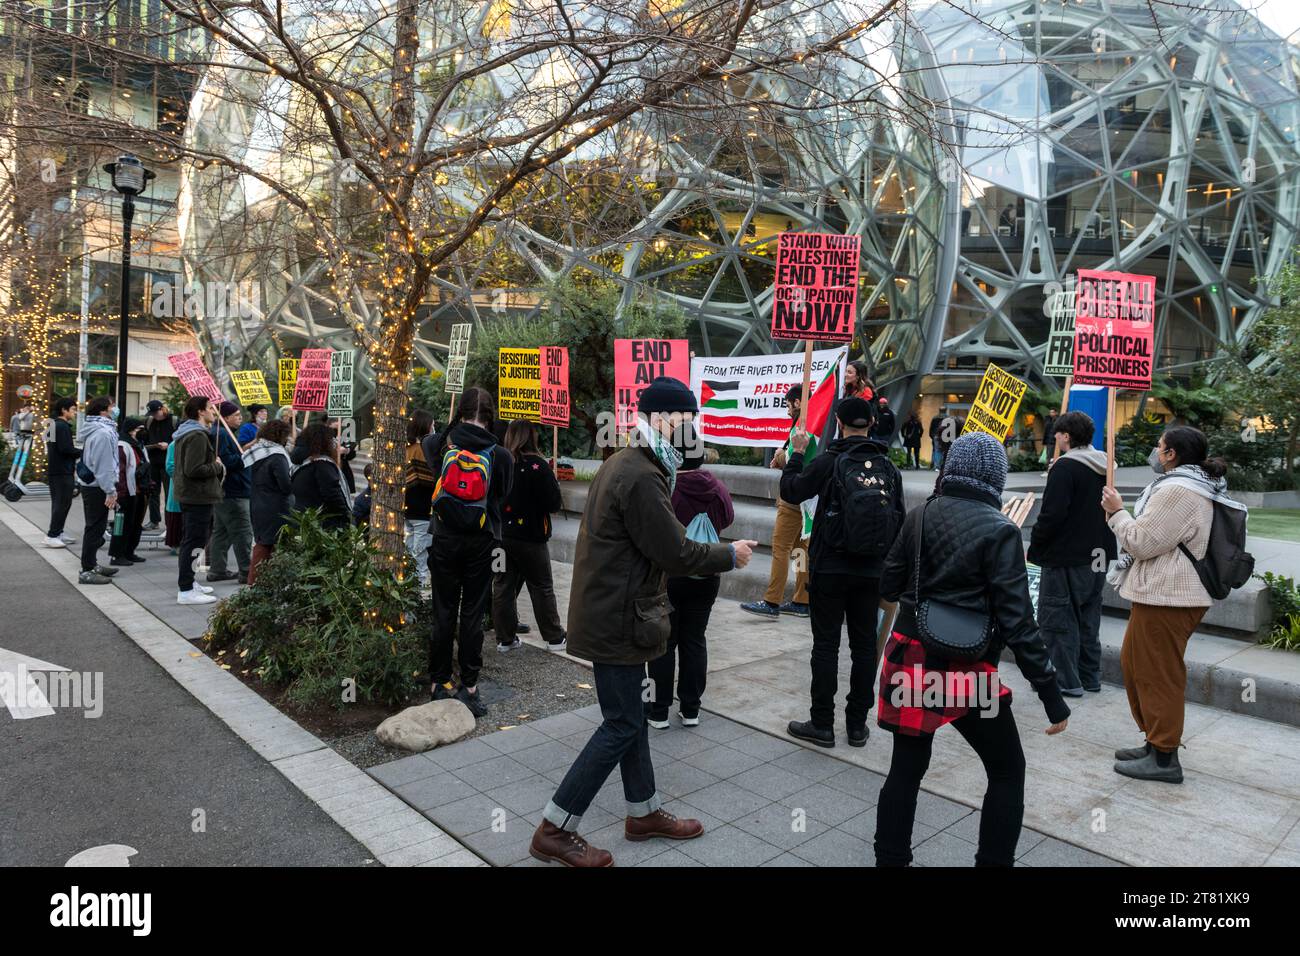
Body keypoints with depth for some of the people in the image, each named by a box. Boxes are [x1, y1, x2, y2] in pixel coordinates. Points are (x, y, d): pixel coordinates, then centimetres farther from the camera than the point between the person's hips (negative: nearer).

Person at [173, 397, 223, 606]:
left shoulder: (185, 432, 15)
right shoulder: (198, 435, -19)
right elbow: (194, 470, -26)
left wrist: (215, 465, 12)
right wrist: (217, 467, -12)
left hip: (187, 494, 11)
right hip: (198, 496, -11)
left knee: (188, 540, 19)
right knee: (195, 542, -6)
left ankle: (186, 583, 31)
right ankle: (186, 591, -3)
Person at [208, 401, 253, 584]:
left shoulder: (224, 433, 18)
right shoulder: (221, 434, -16)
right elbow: (226, 461, -25)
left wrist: (243, 453, 9)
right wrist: (245, 456, -16)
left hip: (225, 492, 11)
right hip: (232, 493, -11)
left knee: (221, 532, 15)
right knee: (243, 533, -8)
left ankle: (217, 570, 22)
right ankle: (247, 572, -4)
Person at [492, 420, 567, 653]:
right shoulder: (537, 465, -15)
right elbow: (554, 503, -14)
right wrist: (554, 484, 3)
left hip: (500, 535, 4)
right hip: (530, 537, -4)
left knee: (502, 587, 11)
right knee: (542, 589, 8)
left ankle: (504, 639, 15)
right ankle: (555, 638, 16)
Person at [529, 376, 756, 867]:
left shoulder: (622, 463, 10)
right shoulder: (641, 477, -23)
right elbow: (675, 553, -21)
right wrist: (730, 555, -6)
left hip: (610, 610, 10)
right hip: (618, 620, -10)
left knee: (630, 716, 20)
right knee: (622, 726, 1)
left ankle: (643, 812, 36)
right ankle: (554, 831, 11)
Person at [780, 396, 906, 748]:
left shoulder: (829, 462, -11)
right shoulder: (888, 466, 3)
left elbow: (790, 490, -2)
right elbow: (899, 517, 8)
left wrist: (797, 452, 11)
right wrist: (889, 565, 17)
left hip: (830, 569, -4)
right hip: (871, 571, 4)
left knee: (826, 645, 4)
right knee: (864, 645, 12)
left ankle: (822, 724, 10)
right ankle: (857, 725, 20)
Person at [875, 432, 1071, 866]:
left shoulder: (920, 515, -1)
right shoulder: (999, 530, -14)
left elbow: (889, 584, 9)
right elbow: (1017, 621, -15)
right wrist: (1051, 694, -9)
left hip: (910, 662, 5)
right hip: (965, 672, -4)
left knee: (906, 769, 17)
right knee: (1007, 772, 18)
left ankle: (890, 859, 26)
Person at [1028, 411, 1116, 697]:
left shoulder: (1065, 467, -17)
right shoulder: (1103, 467, 10)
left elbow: (1052, 514, -22)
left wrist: (1035, 545, -10)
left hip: (1065, 558, -9)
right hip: (1097, 556, 9)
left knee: (1057, 618, 0)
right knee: (1088, 618, 18)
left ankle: (1067, 680, 3)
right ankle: (1089, 676, 26)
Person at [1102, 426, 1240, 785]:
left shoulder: (1176, 491, -19)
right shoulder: (1195, 487, 18)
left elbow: (1142, 542, -18)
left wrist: (1117, 511, -5)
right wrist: (1121, 514, 18)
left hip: (1166, 597, -11)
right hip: (1165, 592, 11)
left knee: (1157, 674, -3)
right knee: (1132, 662, 17)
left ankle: (1164, 758, 7)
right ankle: (1155, 740, 27)